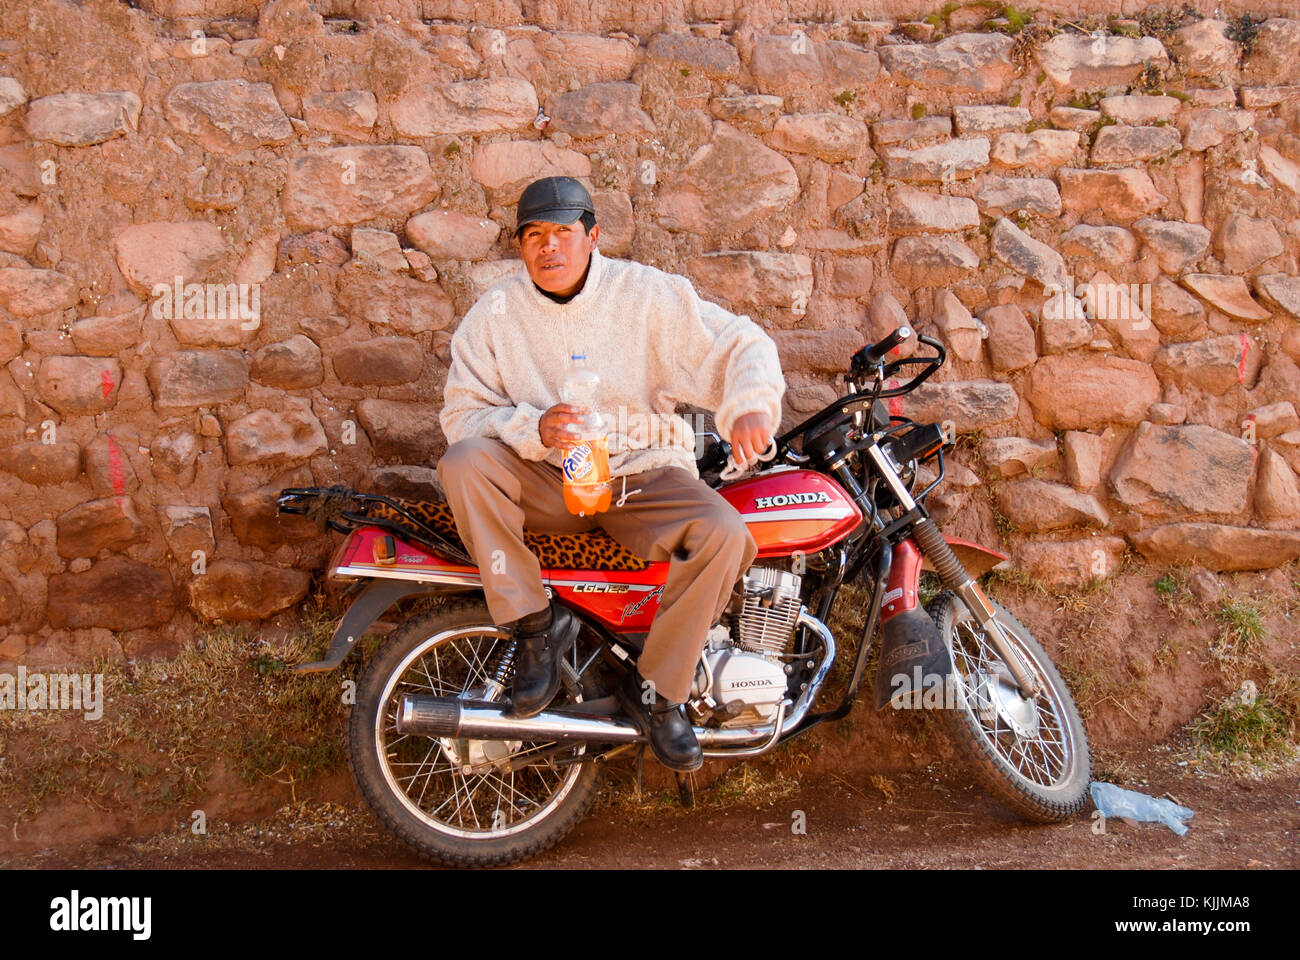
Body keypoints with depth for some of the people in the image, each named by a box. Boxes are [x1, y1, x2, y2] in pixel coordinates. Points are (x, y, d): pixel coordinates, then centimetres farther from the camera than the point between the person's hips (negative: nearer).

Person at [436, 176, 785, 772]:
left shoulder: (647, 294, -2)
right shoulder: (495, 313, 1)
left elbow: (738, 342, -5)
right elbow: (461, 413, -2)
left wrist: (751, 405, -28)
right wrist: (535, 428, -23)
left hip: (643, 472, 0)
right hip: (544, 478, 0)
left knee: (724, 534, -29)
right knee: (464, 461, -30)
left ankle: (656, 688, -8)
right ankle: (535, 622, -16)